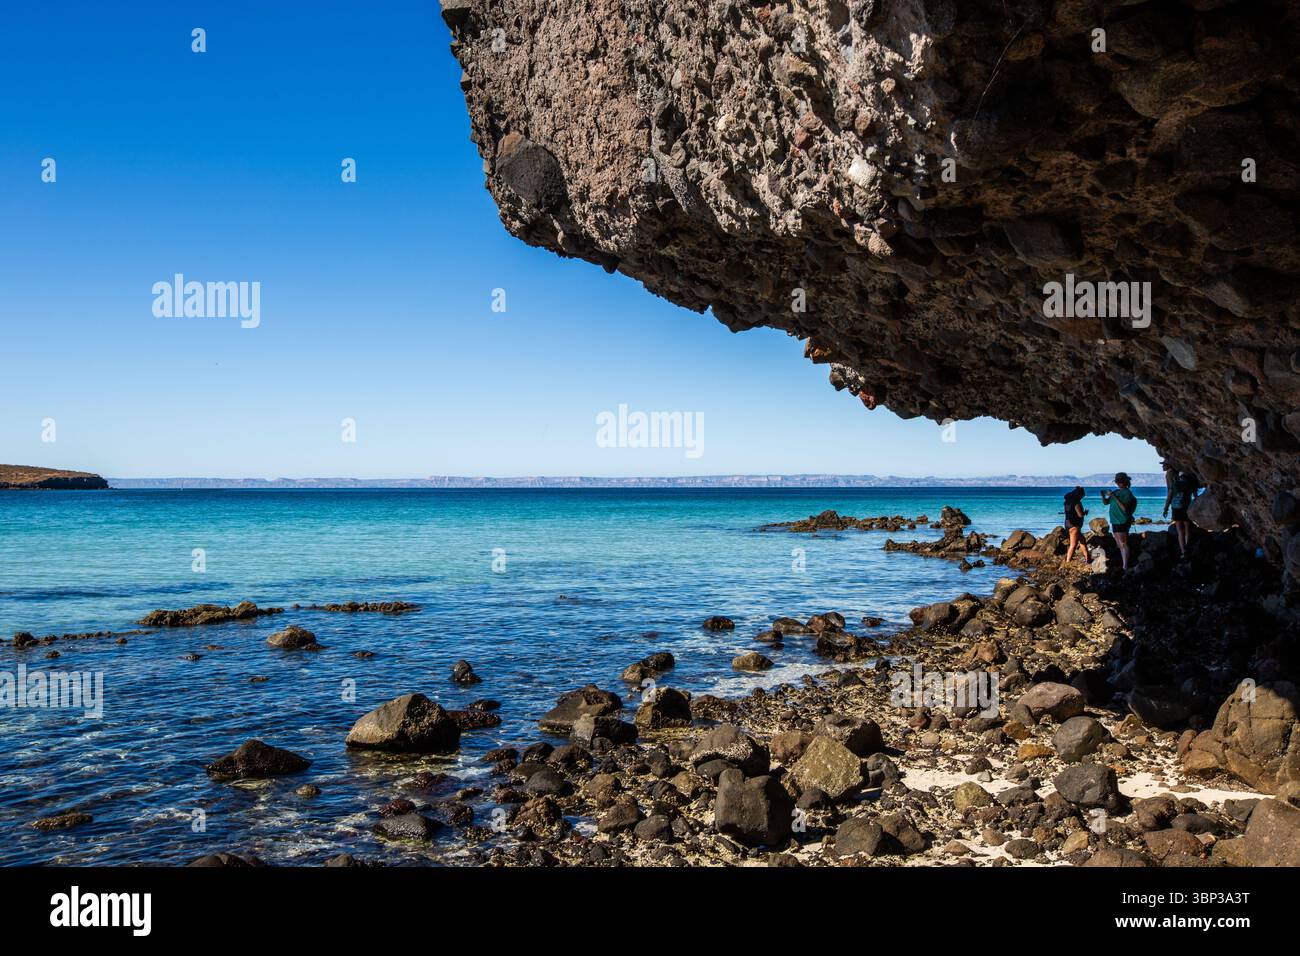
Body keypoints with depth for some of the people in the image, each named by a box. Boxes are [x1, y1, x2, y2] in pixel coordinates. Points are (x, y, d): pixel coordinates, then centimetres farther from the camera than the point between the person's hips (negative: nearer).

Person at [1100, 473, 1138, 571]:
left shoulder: (1127, 493, -10)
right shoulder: (1116, 492, 14)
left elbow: (1125, 508, -21)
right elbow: (1106, 502, 18)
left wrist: (1115, 498, -24)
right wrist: (1103, 495, -3)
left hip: (1122, 522, -9)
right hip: (1115, 522, 9)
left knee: (1123, 544, -10)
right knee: (1119, 545, 13)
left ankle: (1125, 567, -11)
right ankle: (1122, 564, 21)